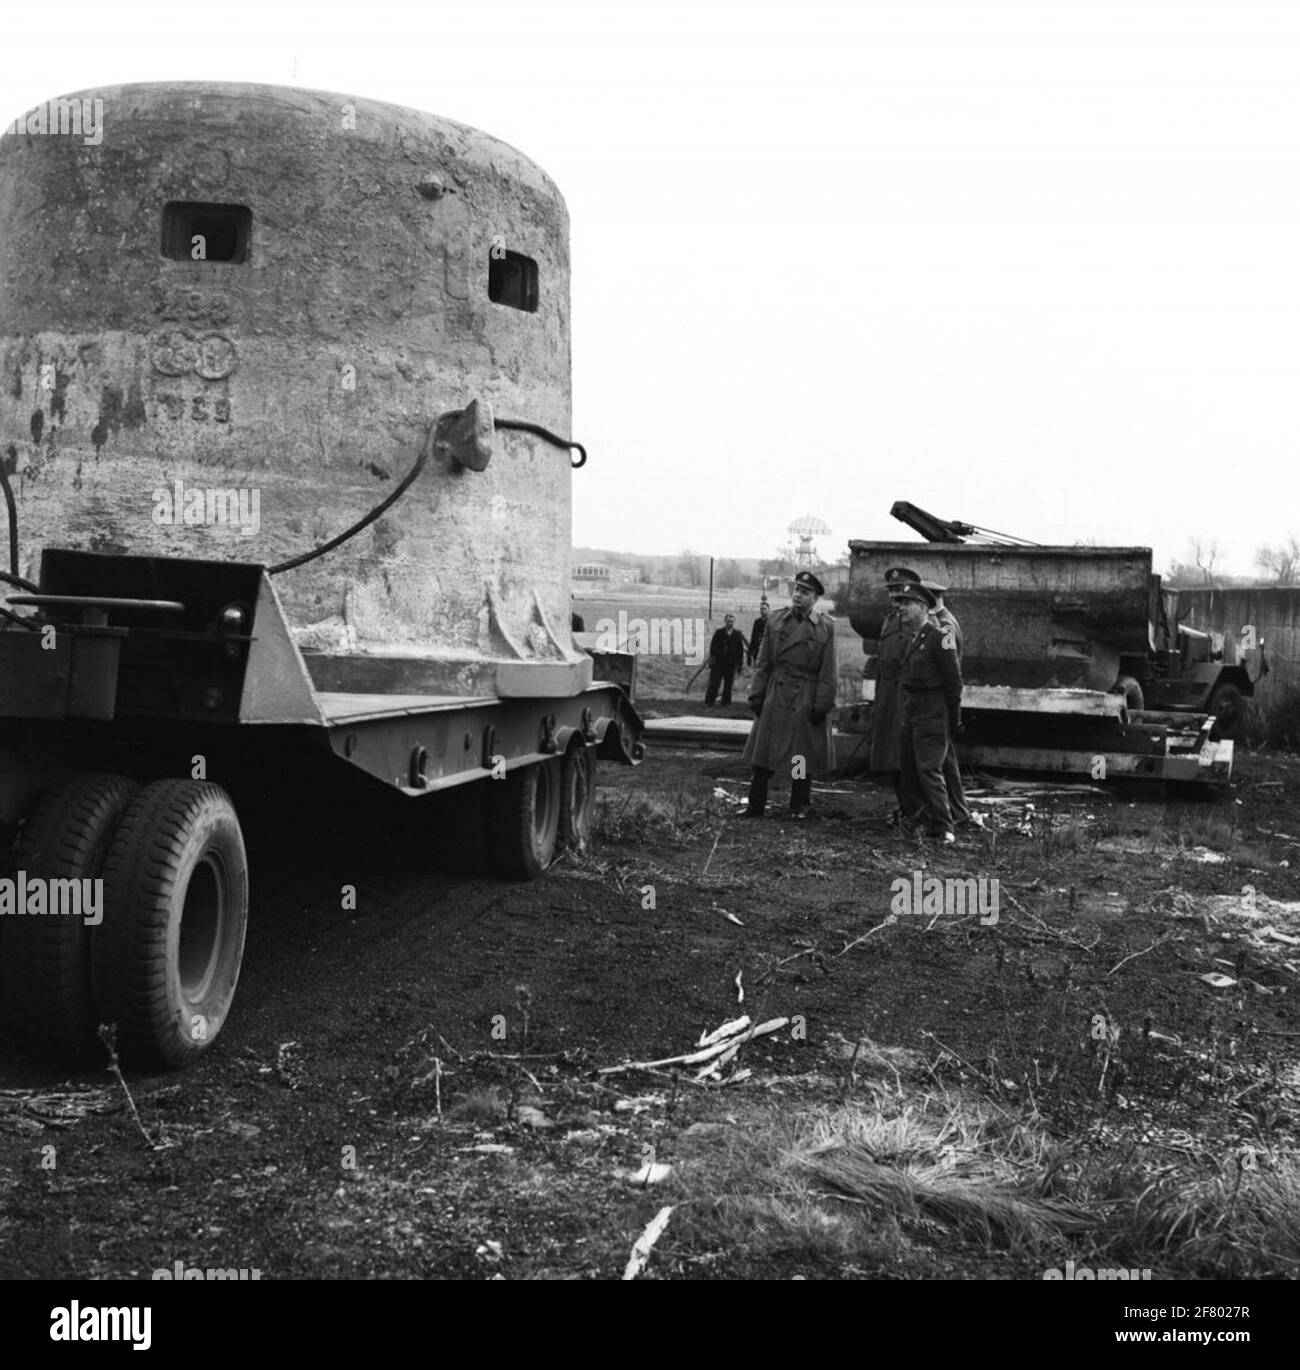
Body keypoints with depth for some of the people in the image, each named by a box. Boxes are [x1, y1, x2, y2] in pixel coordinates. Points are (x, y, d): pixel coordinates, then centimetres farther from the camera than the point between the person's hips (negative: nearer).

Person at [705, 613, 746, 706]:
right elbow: (712, 647, 3)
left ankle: (725, 703, 15)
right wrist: (712, 659, -6)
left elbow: (740, 650, 8)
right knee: (714, 684, -2)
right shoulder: (719, 633, 4)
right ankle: (708, 703, 3)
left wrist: (739, 664, 4)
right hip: (717, 663, -1)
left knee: (728, 685, 6)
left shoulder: (737, 635, 5)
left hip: (731, 664, 1)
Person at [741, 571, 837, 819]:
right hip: (776, 697, 2)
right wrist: (756, 695, 1)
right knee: (763, 754, 2)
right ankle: (756, 806, 9)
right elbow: (763, 663, 7)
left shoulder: (825, 628, 0)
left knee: (805, 755, 5)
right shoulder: (775, 620, 6)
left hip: (806, 701, -2)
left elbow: (827, 671, -2)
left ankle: (799, 807, 17)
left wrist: (822, 704, -8)